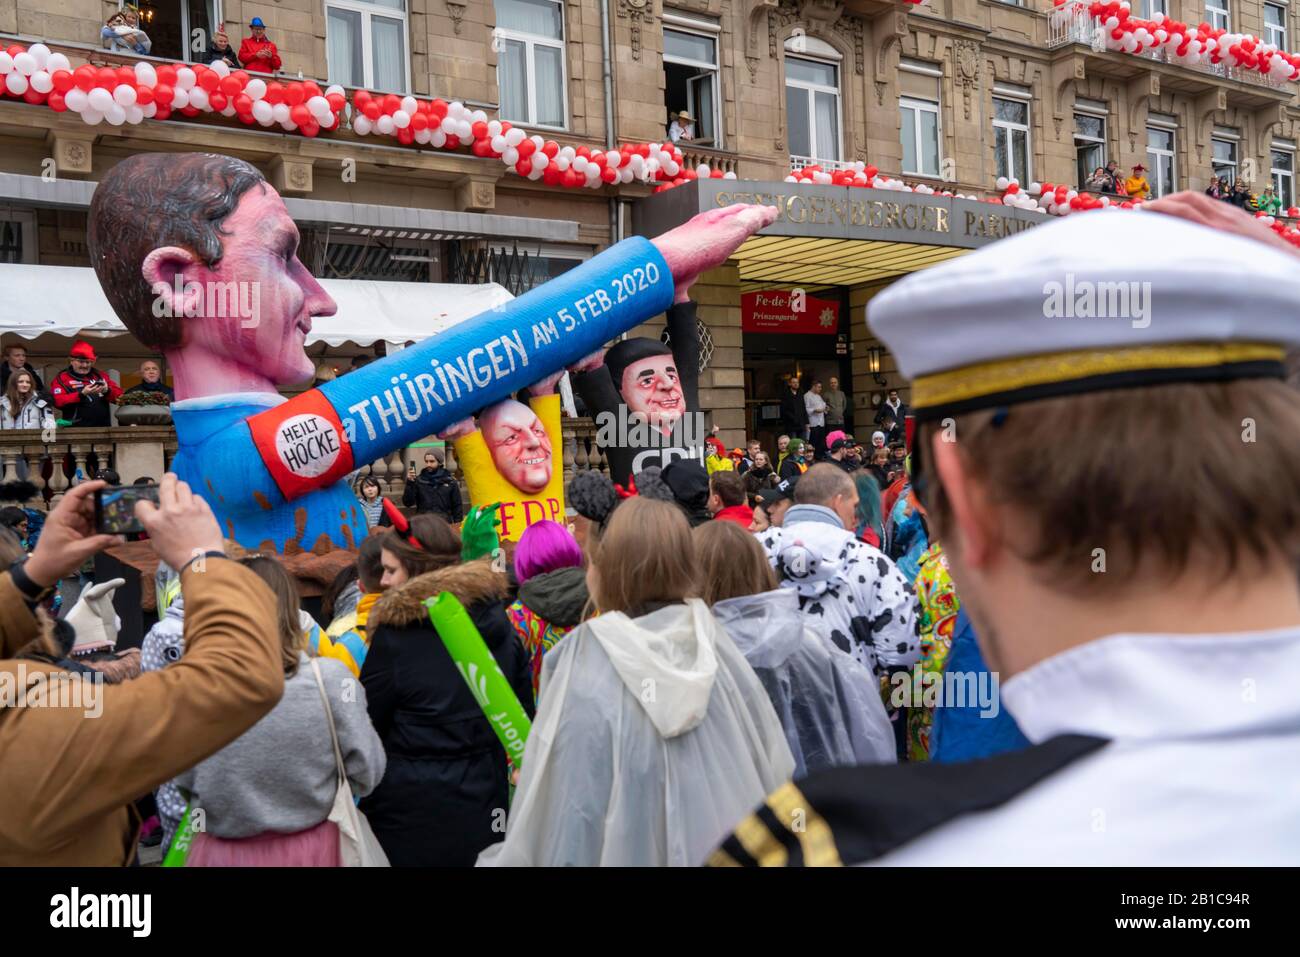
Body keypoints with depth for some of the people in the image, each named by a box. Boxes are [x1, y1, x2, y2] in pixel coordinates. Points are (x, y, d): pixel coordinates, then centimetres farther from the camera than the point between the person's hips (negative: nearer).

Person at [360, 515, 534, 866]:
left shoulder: (396, 634, -16)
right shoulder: (497, 620, 1)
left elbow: (365, 726, -8)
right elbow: (523, 715, 9)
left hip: (412, 813, -5)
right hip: (486, 803, 5)